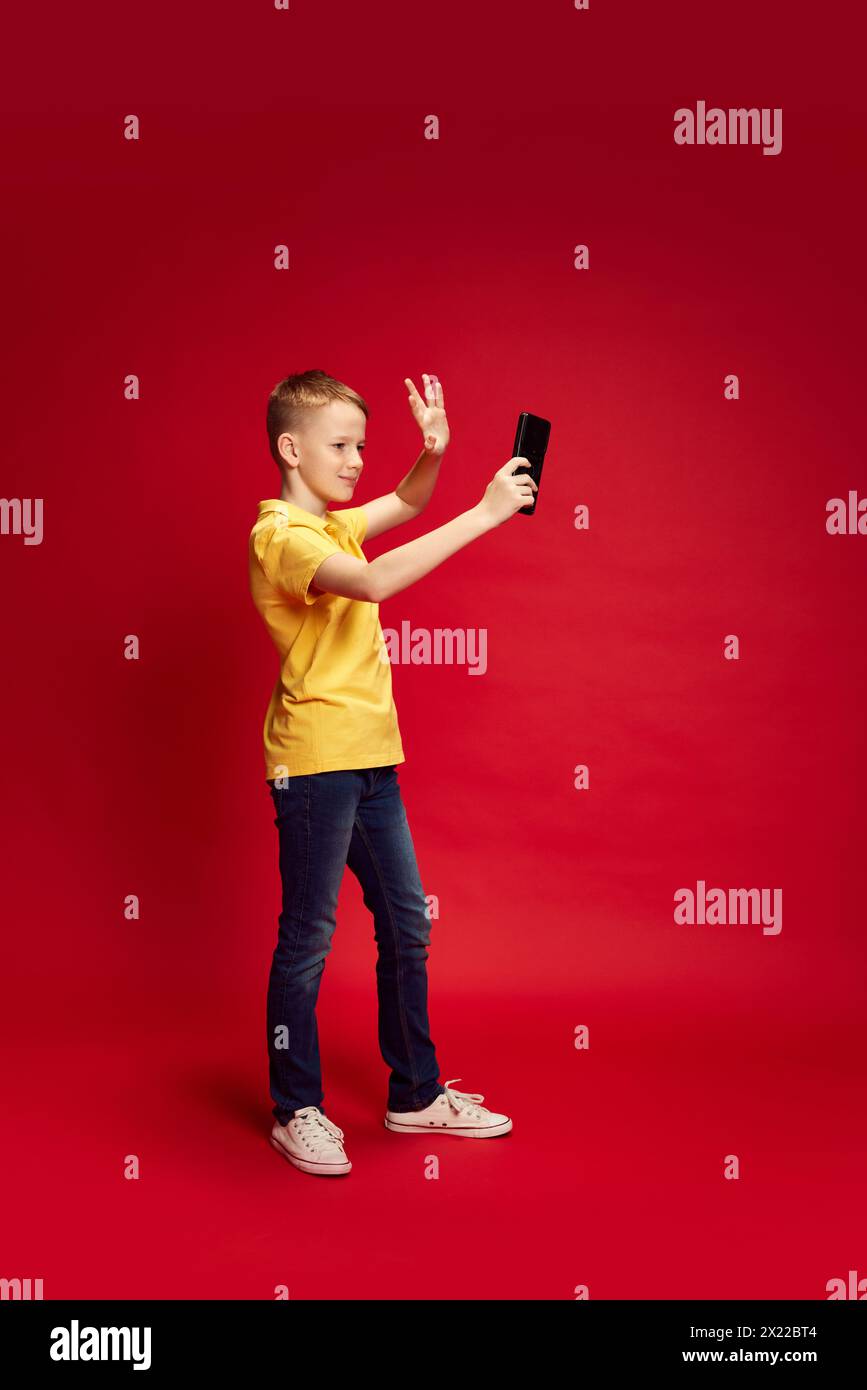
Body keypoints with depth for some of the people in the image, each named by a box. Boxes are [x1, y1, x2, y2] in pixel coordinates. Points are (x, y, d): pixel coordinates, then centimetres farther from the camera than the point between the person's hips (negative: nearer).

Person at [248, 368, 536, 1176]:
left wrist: (433, 451, 1)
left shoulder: (331, 525, 14)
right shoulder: (282, 535, -15)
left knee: (407, 927, 13)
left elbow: (406, 504, 24)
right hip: (314, 761, -9)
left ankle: (417, 1095, 26)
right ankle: (297, 1112, 16)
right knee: (307, 938, 1)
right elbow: (374, 582, -31)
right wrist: (483, 514, -29)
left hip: (371, 758, 9)